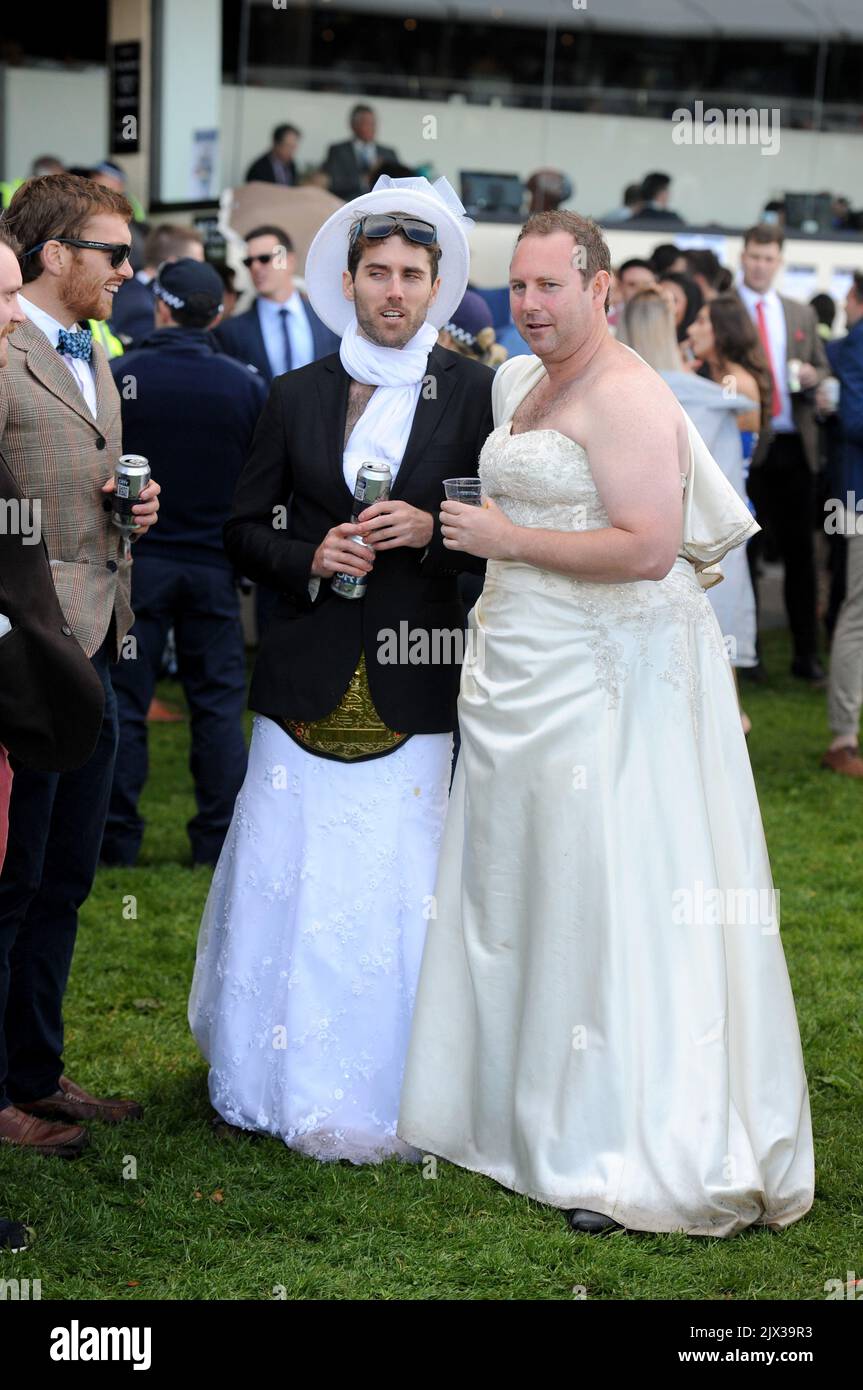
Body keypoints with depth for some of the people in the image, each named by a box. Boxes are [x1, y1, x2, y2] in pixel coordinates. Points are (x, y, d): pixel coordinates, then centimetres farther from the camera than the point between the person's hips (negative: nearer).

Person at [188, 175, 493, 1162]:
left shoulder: (476, 394, 3)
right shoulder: (296, 397, 10)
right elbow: (244, 533, 12)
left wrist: (432, 531, -13)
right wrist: (310, 559, -7)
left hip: (419, 685, -2)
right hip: (309, 682, 2)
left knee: (404, 889, -4)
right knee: (291, 885, 2)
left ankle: (393, 1099, 6)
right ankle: (285, 1081, 15)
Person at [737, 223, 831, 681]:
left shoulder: (802, 315, 14)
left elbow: (822, 369, 18)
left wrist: (812, 376, -3)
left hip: (793, 446, 4)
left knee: (799, 550, 5)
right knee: (743, 551, 3)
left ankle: (806, 654, 10)